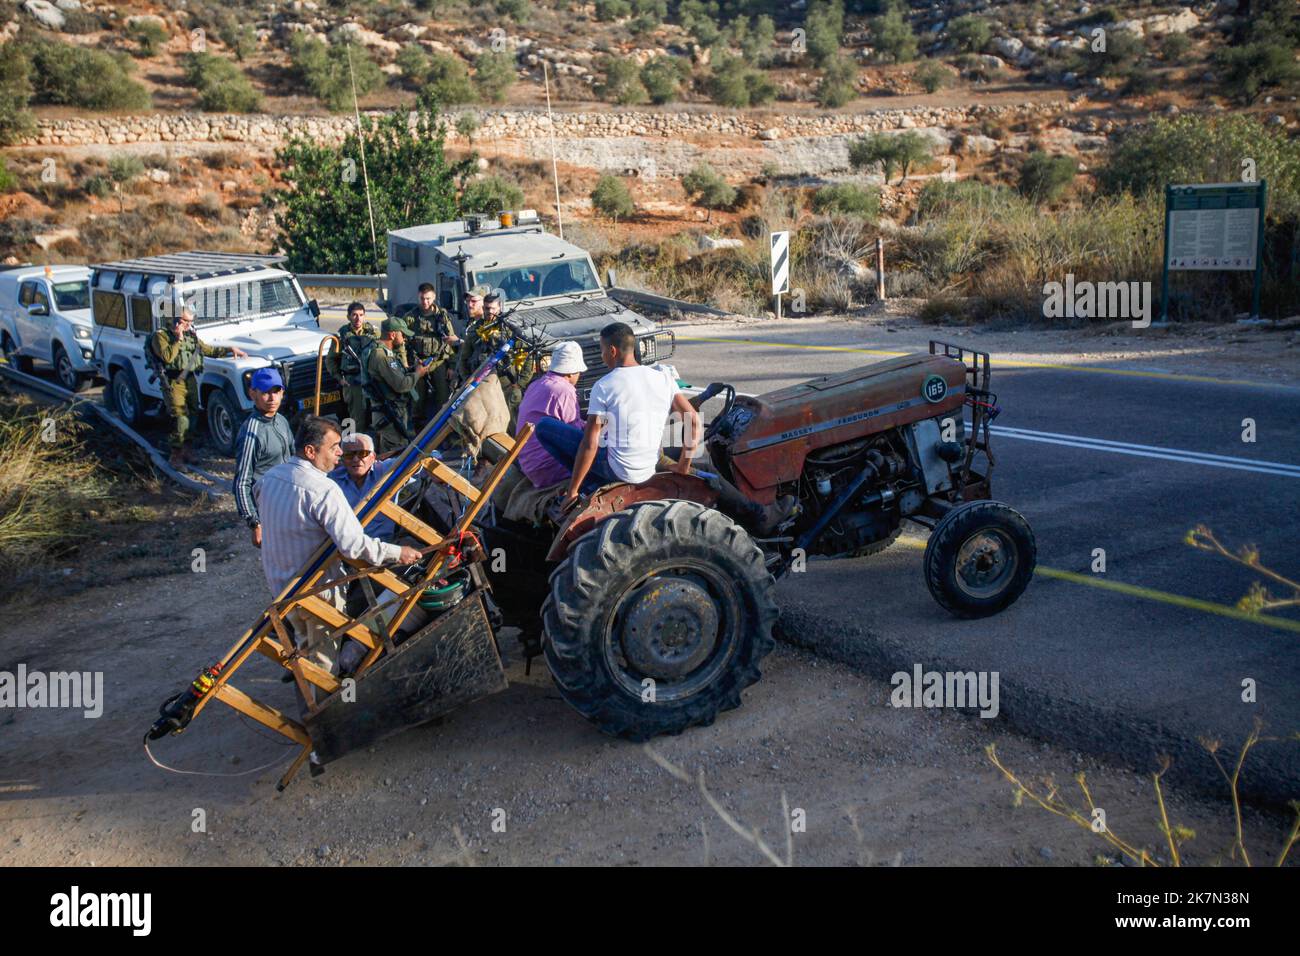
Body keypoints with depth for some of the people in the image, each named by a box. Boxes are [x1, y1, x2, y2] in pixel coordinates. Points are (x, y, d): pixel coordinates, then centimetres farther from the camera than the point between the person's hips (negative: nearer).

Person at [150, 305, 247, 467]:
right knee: (181, 419, -13)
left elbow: (209, 350, 22)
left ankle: (187, 448, 26)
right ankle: (176, 454, -4)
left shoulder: (191, 336, 16)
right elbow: (167, 357, -19)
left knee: (192, 416, 10)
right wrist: (178, 339, -15)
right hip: (173, 382, -7)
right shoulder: (160, 336, -4)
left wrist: (230, 349, 13)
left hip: (190, 380, 7)